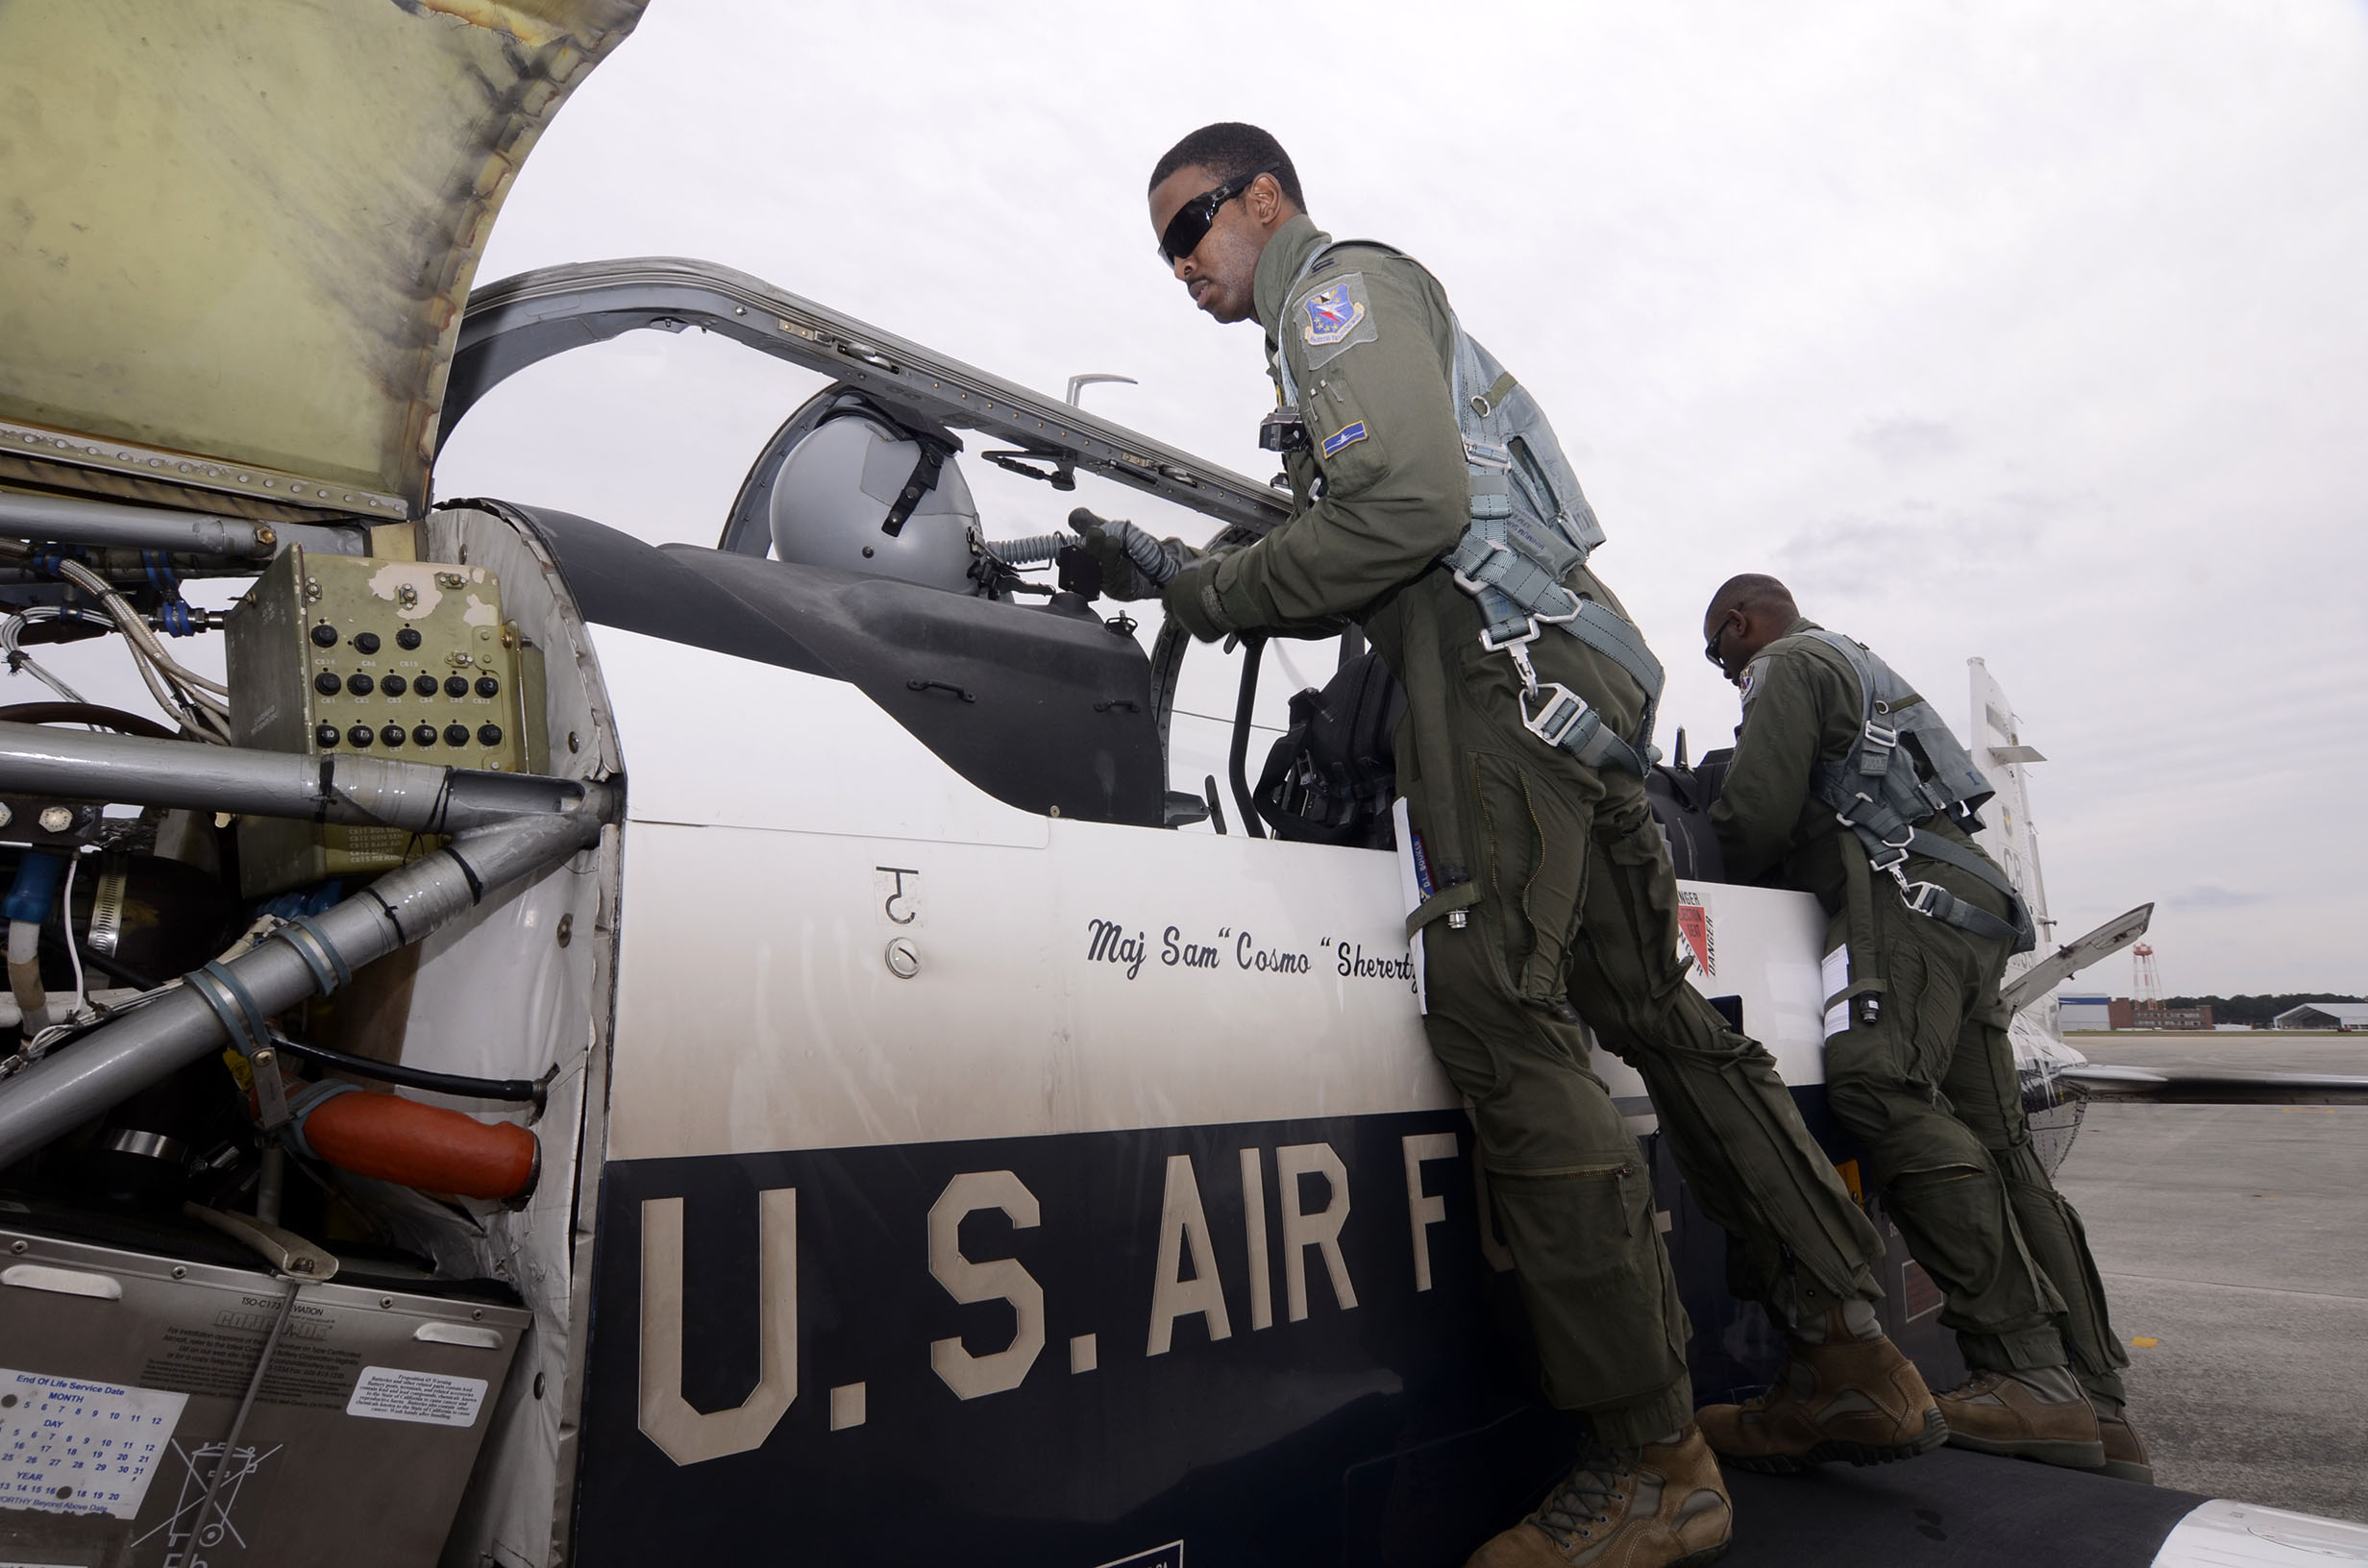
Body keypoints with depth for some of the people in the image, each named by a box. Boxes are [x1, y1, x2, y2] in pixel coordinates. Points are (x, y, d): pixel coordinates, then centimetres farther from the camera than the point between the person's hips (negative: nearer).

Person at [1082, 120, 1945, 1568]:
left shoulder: (1341, 283, 4)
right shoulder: (1382, 319, 34)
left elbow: (1413, 502, -15)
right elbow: (1374, 568, 26)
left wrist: (1205, 594, -8)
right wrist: (1184, 572, 19)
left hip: (1506, 665, -10)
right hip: (1578, 678, 10)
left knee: (1507, 1027, -15)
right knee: (1655, 1011, 9)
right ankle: (1862, 1361, 16)